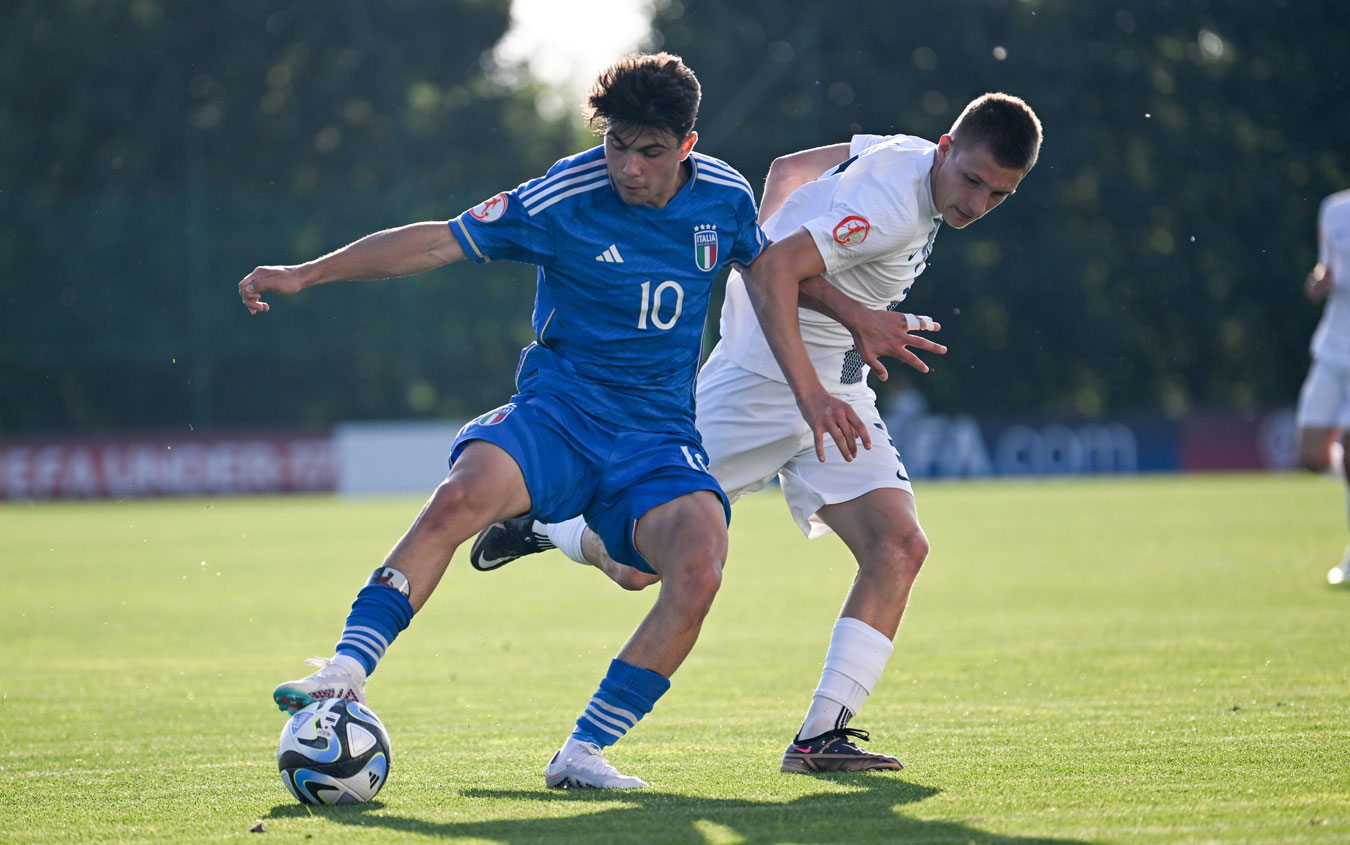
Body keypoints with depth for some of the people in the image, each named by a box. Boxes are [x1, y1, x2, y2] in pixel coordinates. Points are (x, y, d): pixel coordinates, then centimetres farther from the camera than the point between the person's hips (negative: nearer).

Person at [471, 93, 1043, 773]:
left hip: (835, 393, 9)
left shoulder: (905, 155, 5)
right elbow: (772, 268, -32)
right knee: (638, 564, -3)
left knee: (899, 546, -11)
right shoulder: (892, 205, -24)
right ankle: (542, 523, 30)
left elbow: (787, 169, 17)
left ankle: (820, 736, -12)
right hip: (761, 383, -9)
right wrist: (806, 389, -37)